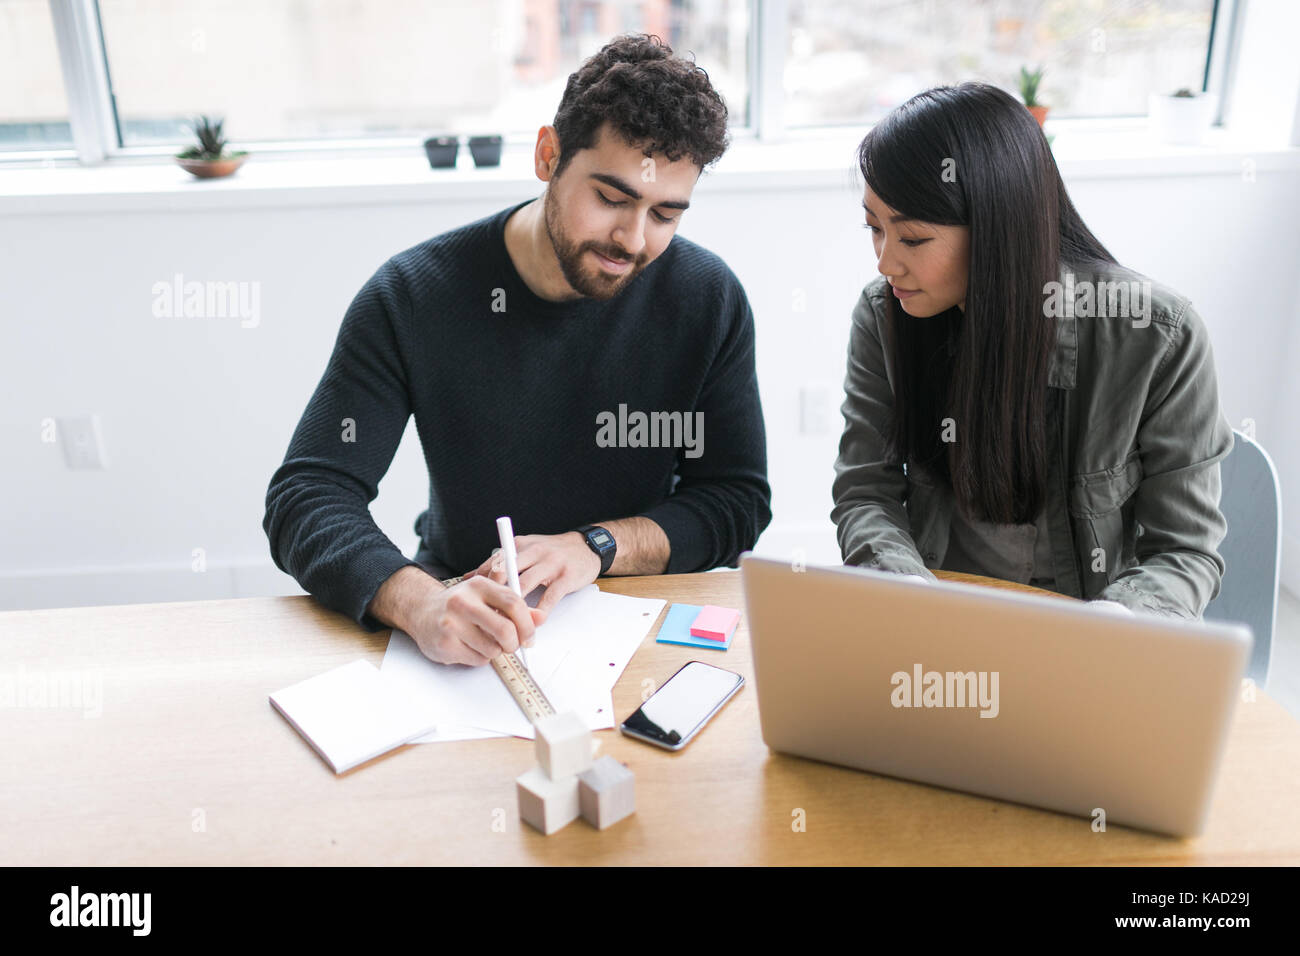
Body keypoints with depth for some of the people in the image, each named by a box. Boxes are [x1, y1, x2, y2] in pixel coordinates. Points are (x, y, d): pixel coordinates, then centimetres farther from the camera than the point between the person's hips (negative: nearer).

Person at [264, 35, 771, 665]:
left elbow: (738, 501, -3)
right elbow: (305, 497, -16)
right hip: (464, 619, 1)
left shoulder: (709, 299, -8)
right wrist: (419, 602, -36)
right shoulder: (412, 298, -13)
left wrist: (596, 545, -21)